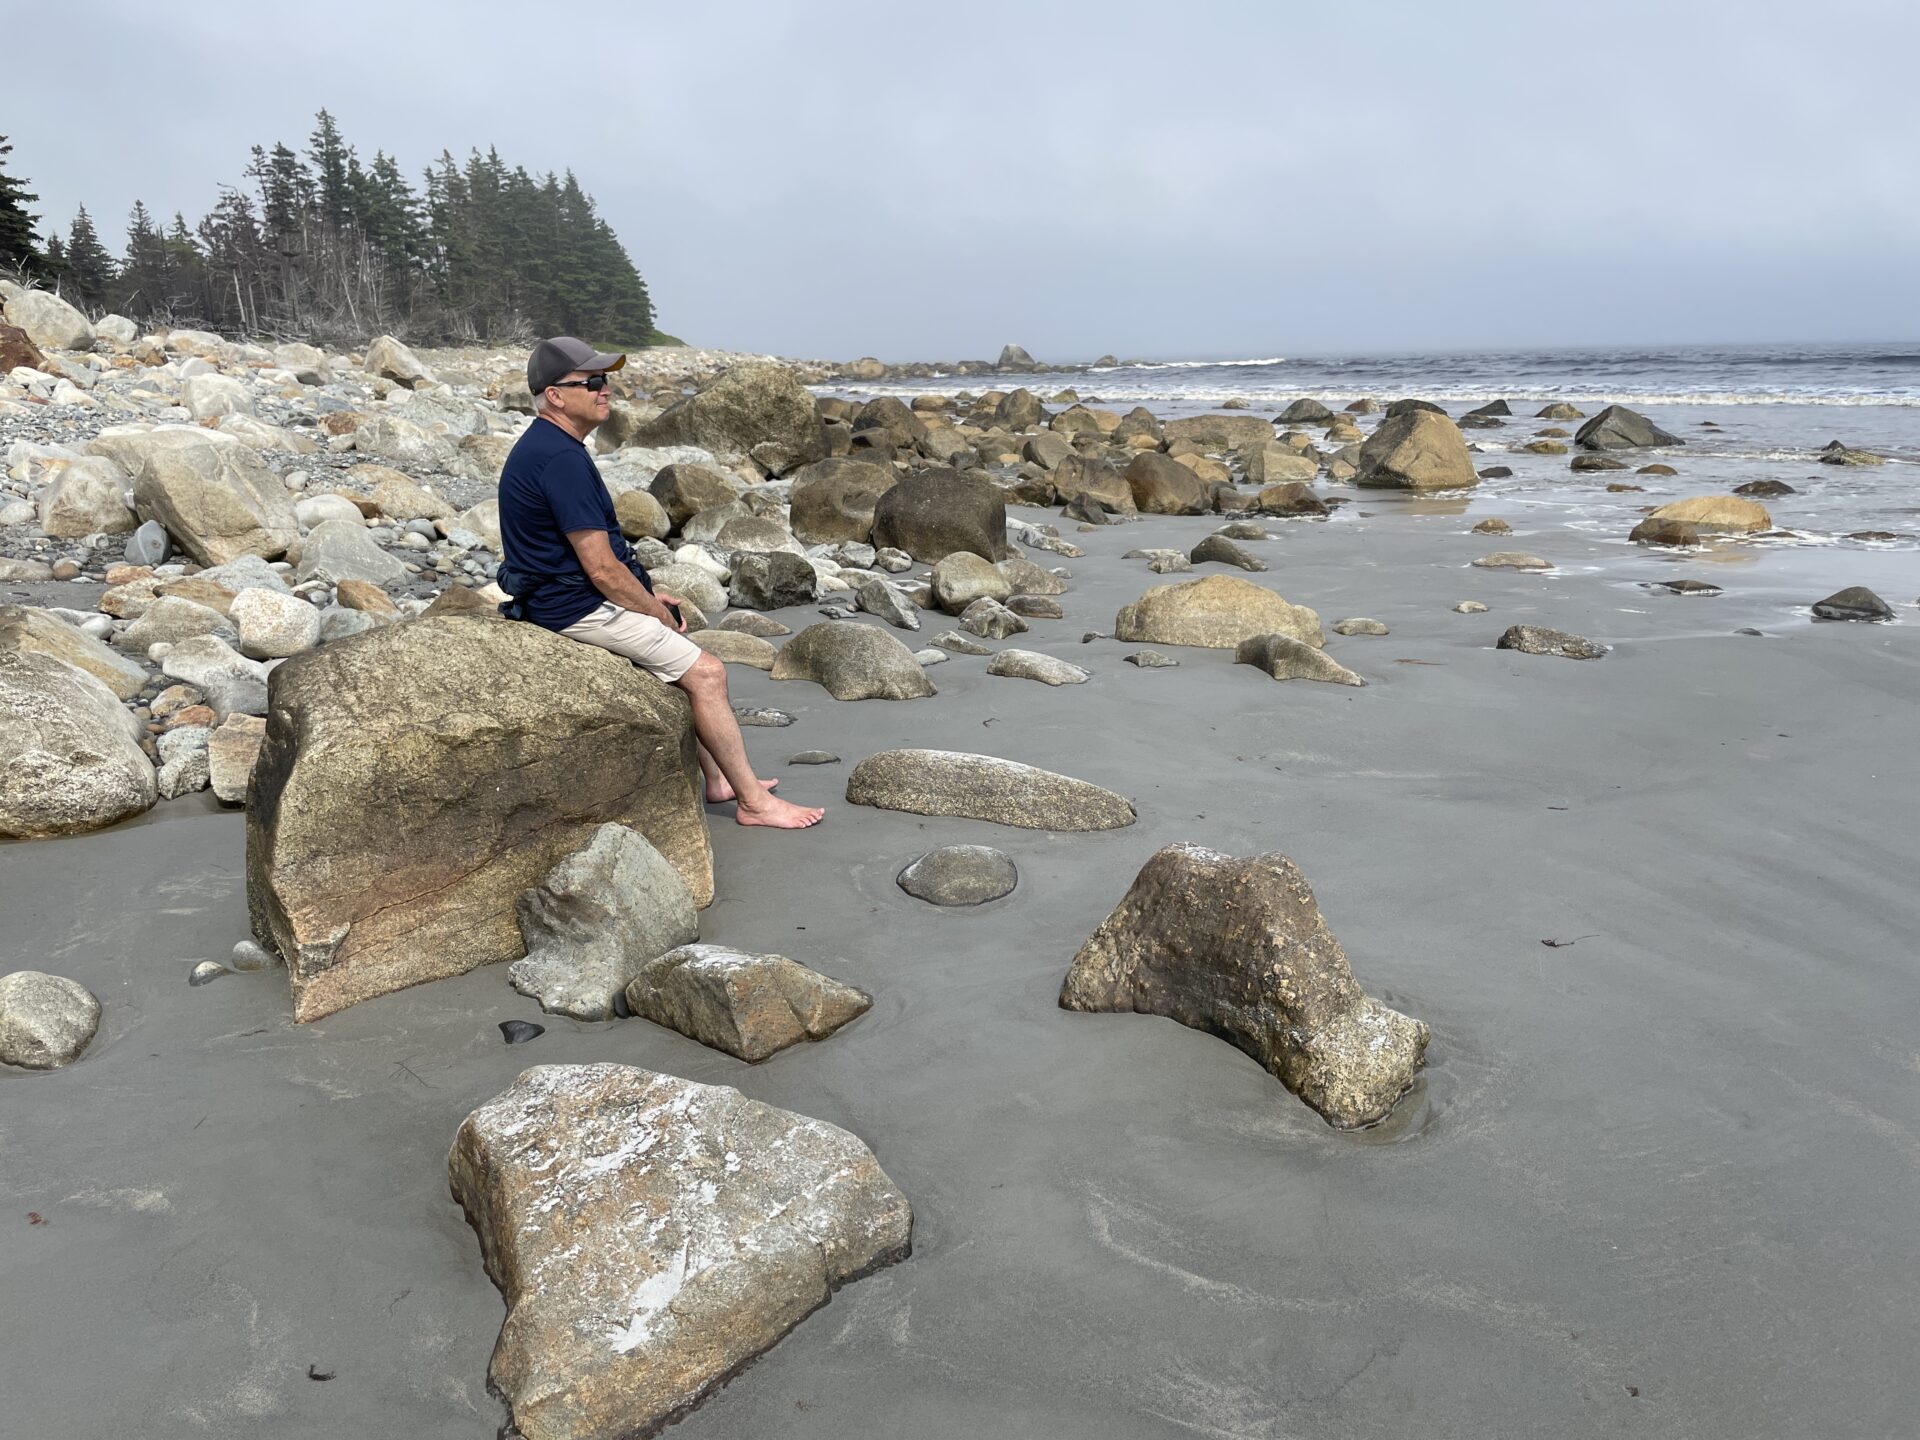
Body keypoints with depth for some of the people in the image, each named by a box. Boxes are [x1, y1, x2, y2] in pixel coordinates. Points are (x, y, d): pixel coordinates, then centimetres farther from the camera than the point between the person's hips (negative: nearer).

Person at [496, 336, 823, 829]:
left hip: (561, 598, 11)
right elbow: (601, 568, -23)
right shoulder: (561, 457, -23)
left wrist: (649, 596, 13)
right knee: (705, 671, -10)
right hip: (579, 609, -11)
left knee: (683, 658, 22)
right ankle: (754, 801, -2)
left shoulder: (544, 446, 12)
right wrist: (656, 611, -8)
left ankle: (716, 779, 25)